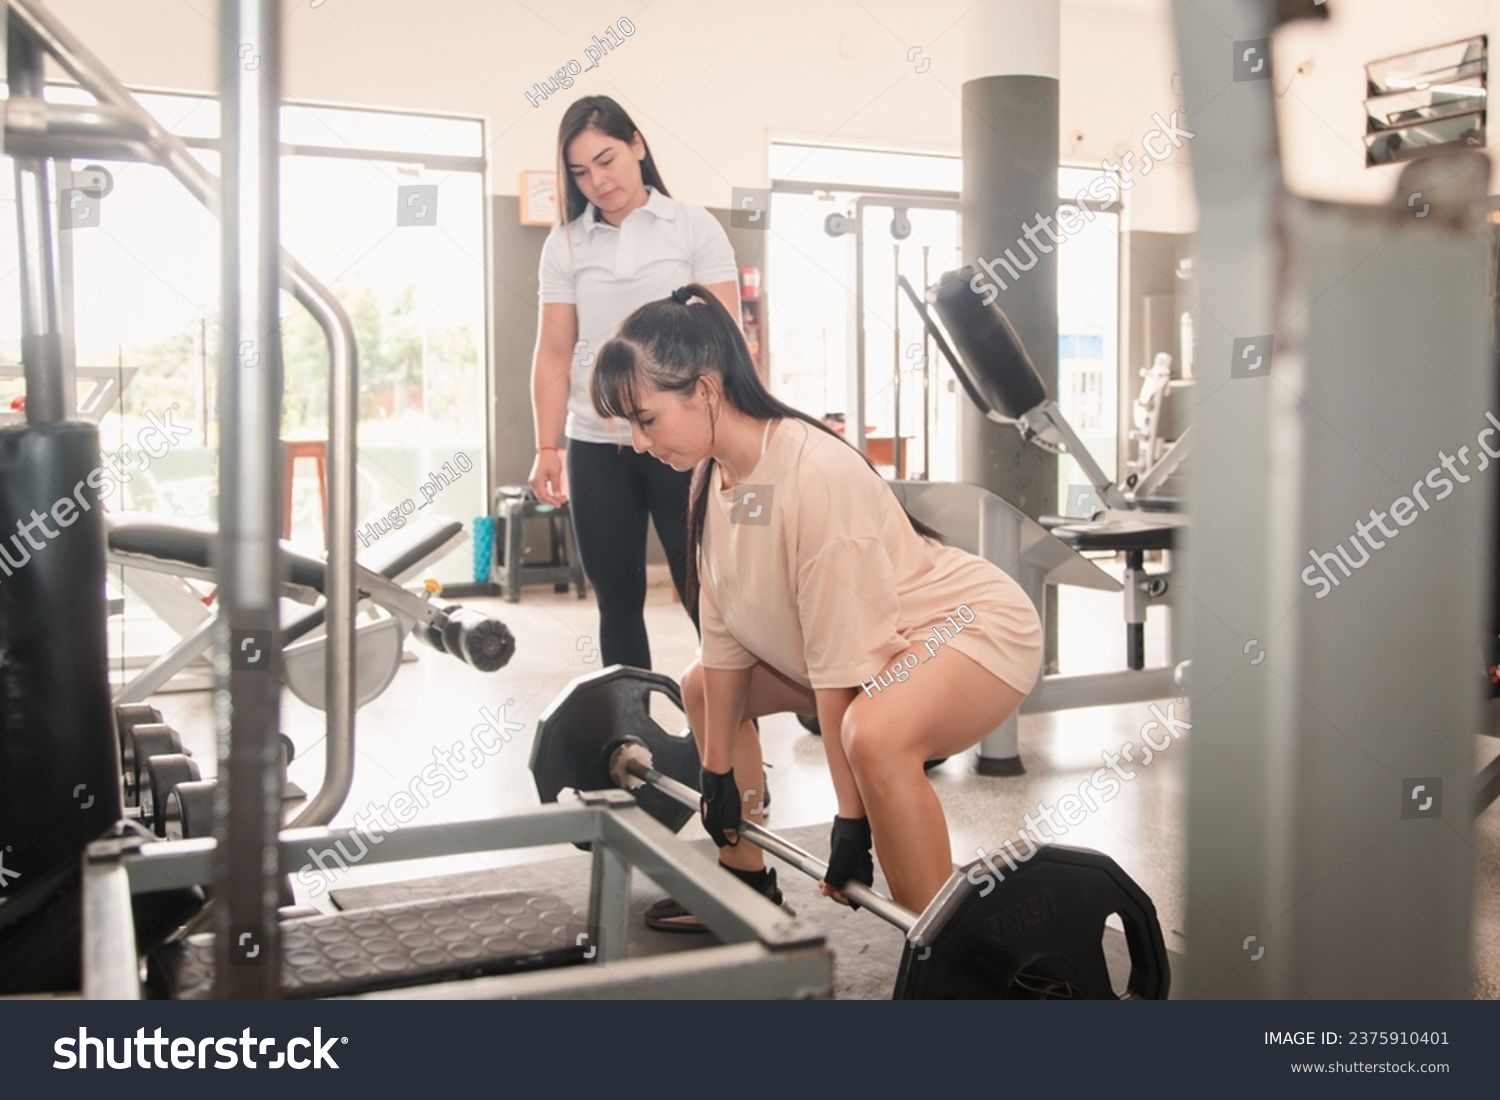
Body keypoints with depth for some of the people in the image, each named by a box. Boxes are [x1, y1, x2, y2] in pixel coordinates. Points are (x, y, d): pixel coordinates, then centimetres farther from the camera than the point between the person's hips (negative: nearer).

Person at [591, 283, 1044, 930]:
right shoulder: (715, 477, -8)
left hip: (972, 623, -9)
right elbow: (724, 631, 0)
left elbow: (842, 661, -30)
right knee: (701, 688, 17)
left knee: (876, 735, -39)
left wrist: (850, 821, -25)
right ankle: (747, 886, 28)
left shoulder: (815, 474, -32)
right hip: (862, 638, 9)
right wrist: (718, 769, 5)